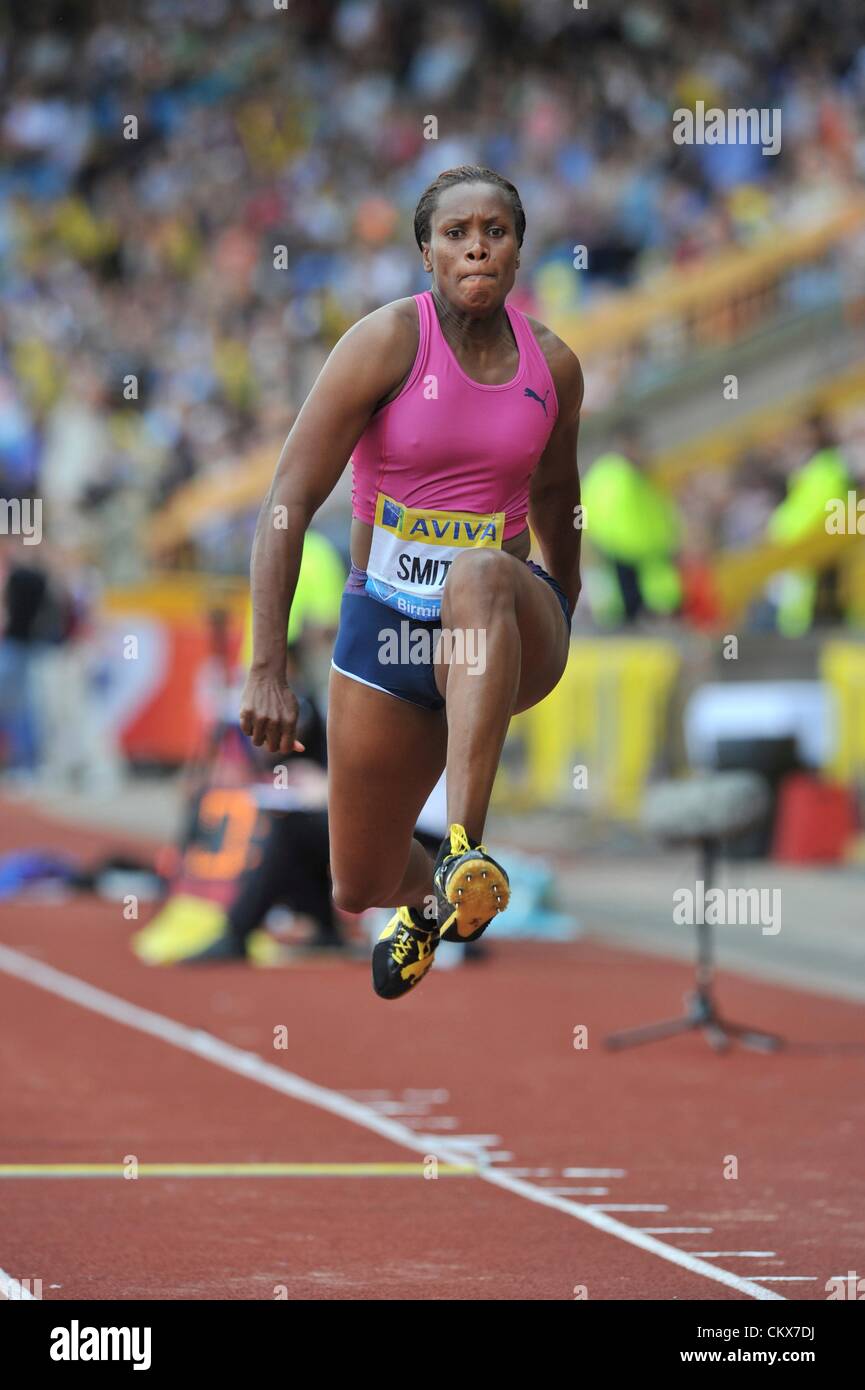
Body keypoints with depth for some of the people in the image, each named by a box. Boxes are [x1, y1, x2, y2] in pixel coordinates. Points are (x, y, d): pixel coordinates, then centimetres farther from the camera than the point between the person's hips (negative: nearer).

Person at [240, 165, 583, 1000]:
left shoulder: (553, 366, 0)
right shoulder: (390, 341, -11)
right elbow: (289, 502, -14)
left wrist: (558, 628, 33)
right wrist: (267, 669, -22)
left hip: (506, 626, 0)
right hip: (389, 622, 0)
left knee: (480, 574, -39)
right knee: (360, 891, 7)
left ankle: (464, 850, -44)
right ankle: (428, 898, 48)